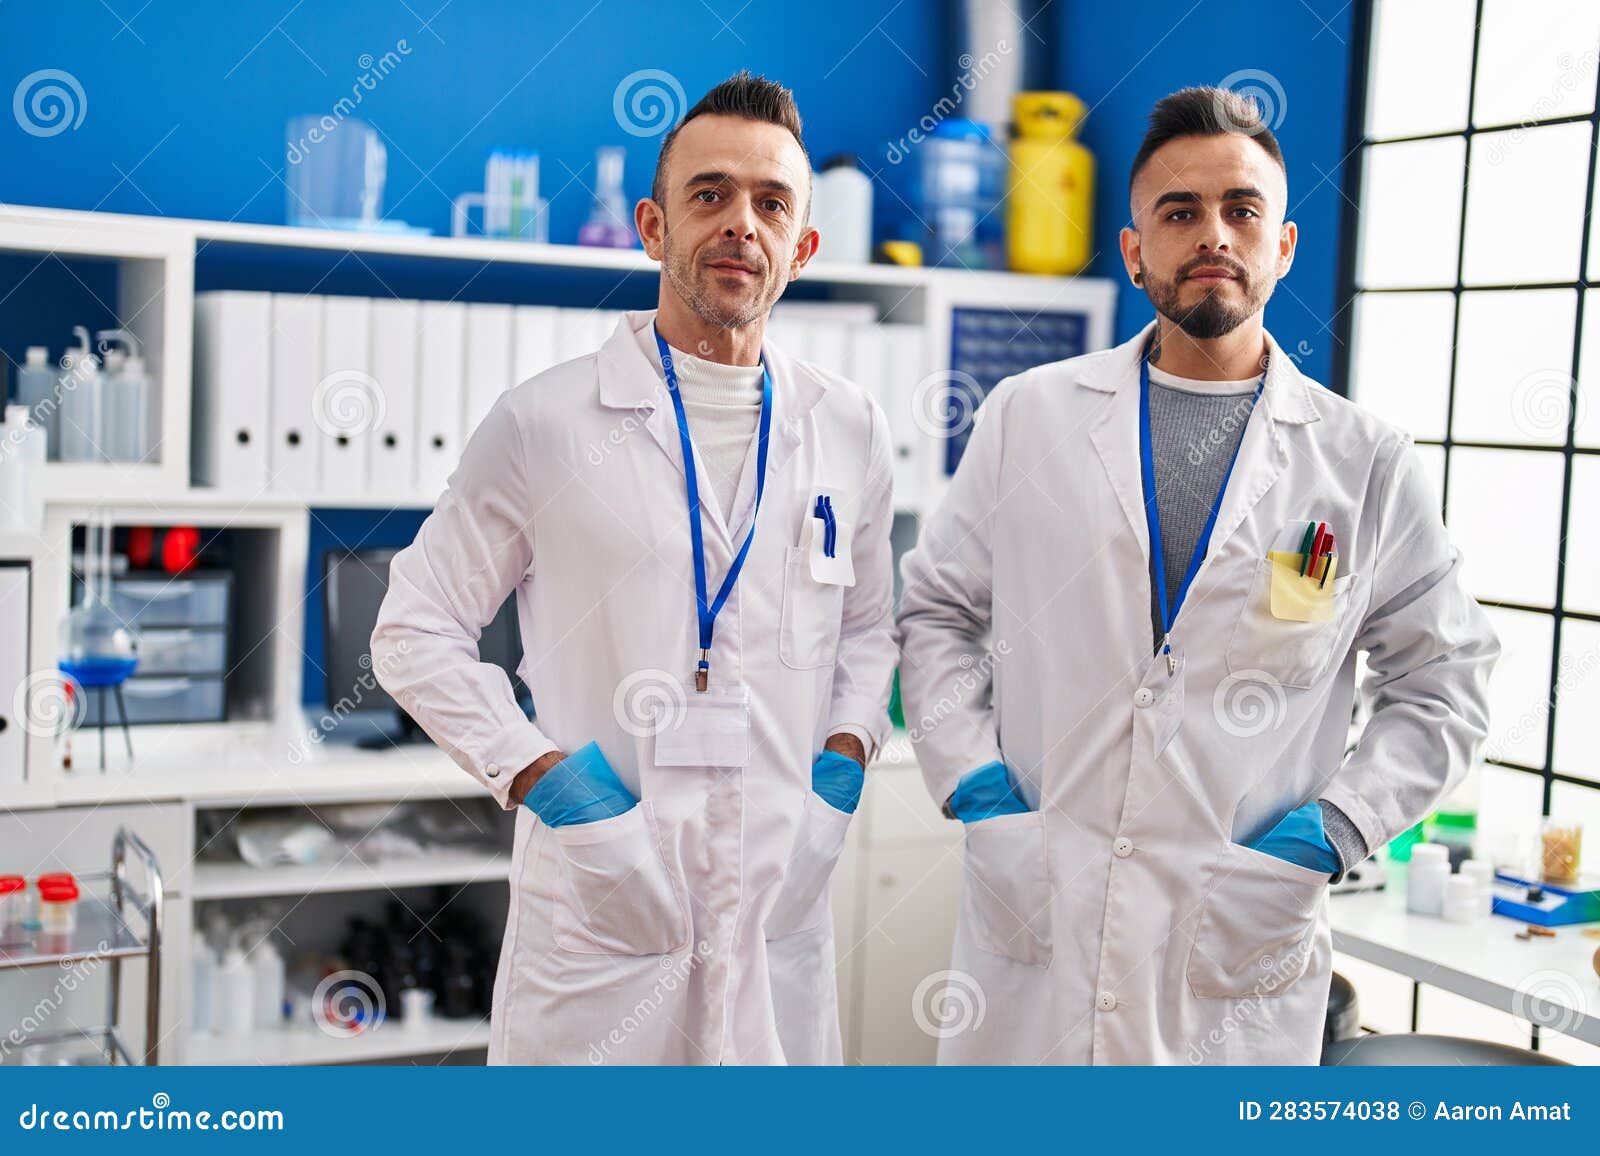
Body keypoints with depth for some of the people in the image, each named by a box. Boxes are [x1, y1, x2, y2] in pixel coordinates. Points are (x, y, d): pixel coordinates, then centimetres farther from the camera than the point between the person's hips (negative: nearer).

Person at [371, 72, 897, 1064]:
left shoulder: (851, 430, 7)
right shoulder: (546, 422, -3)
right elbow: (416, 630, 1)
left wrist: (843, 761, 3)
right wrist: (543, 778, -9)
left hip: (780, 907, 3)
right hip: (601, 901, -3)